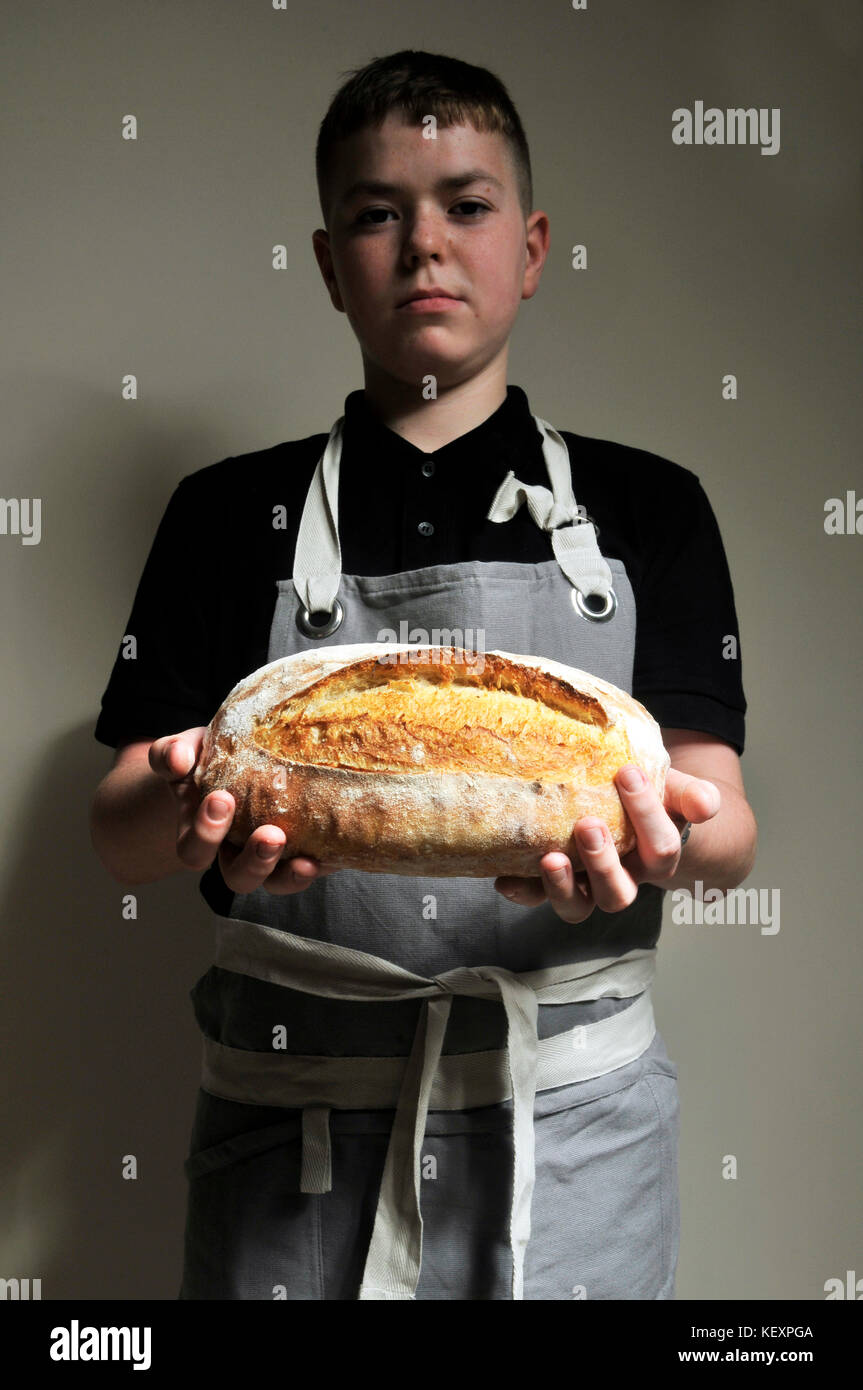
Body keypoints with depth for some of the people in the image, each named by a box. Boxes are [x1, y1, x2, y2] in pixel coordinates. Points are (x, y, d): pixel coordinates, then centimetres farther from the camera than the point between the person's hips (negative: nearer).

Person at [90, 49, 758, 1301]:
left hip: (571, 1126, 1)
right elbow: (122, 840, 0)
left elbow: (731, 835, -2)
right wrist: (194, 816, -25)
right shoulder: (232, 517, 5)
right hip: (291, 1133, 0)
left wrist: (662, 834, -26)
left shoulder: (646, 508, 5)